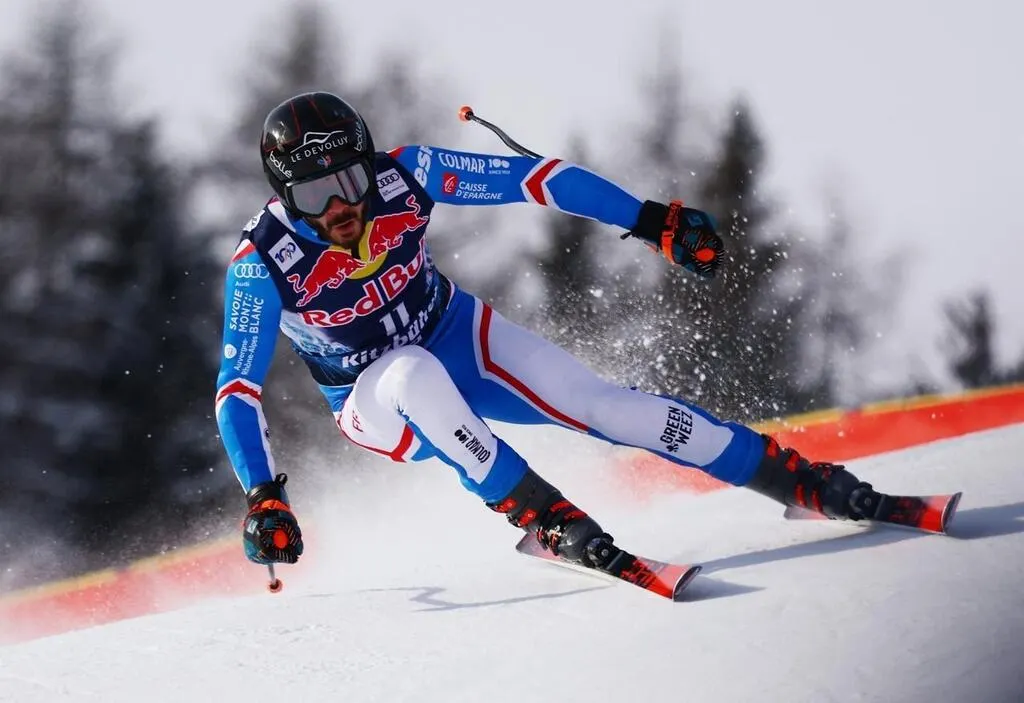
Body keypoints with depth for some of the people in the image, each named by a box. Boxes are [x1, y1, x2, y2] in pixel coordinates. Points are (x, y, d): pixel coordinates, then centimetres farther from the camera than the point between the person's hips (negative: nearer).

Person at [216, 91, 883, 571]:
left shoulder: (401, 175, -22)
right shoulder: (263, 264, -26)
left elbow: (534, 177, -17)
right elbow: (239, 389, -22)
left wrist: (652, 220, -19)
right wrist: (264, 501, -33)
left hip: (460, 338, 2)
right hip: (376, 400, -2)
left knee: (603, 405, -13)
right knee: (415, 374, -38)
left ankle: (797, 478, -4)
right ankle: (545, 517, -29)